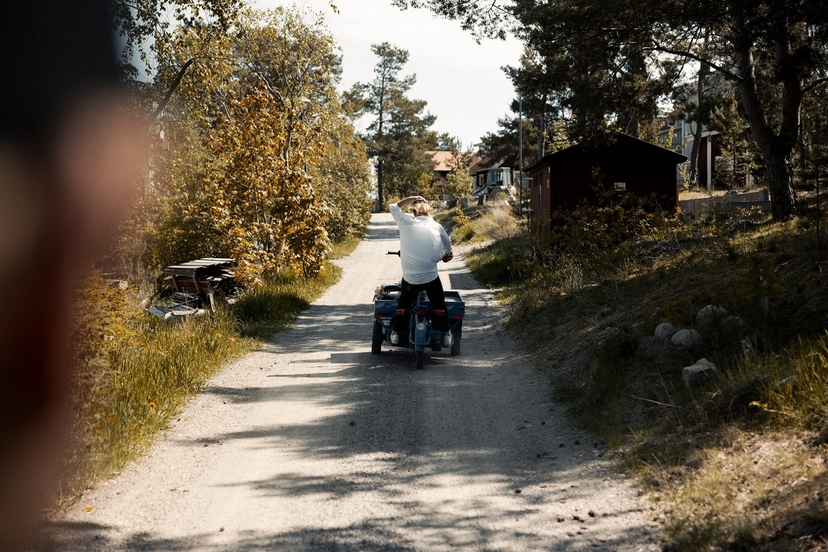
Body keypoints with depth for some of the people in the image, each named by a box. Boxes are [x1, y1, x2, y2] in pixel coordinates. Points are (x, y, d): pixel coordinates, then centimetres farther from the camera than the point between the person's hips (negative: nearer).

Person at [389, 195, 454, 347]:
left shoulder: (405, 221, 0)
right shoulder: (436, 226, 1)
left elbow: (393, 207, 19)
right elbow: (448, 246, 15)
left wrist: (410, 199, 25)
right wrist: (447, 256, 36)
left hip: (409, 277, 1)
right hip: (431, 276, -1)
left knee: (403, 301, 27)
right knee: (439, 303, 23)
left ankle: (397, 332, 31)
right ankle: (445, 333, 28)